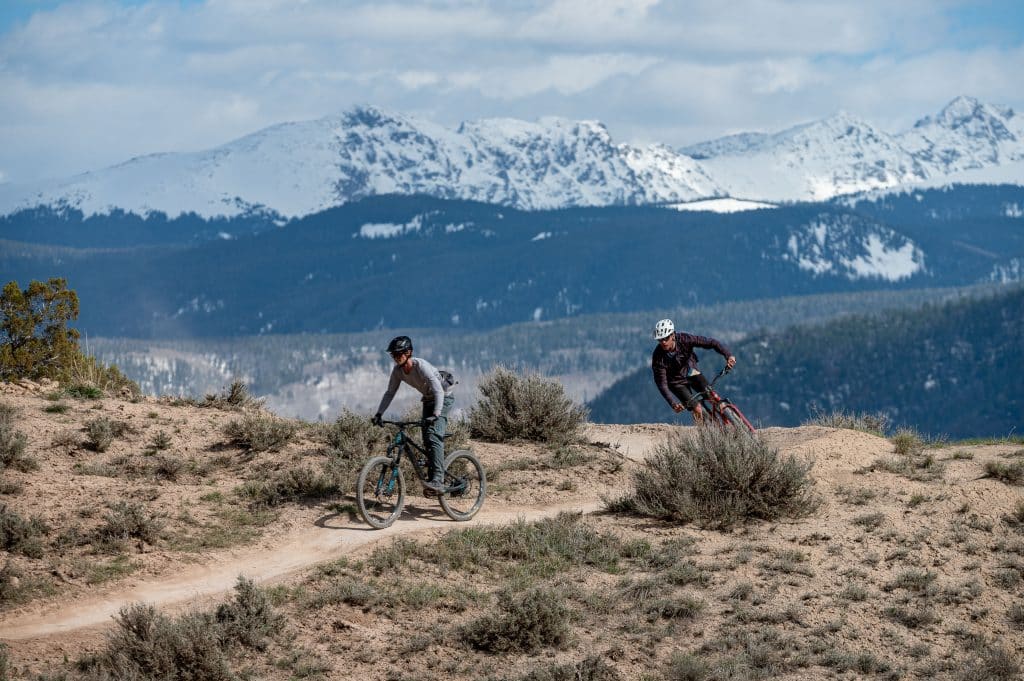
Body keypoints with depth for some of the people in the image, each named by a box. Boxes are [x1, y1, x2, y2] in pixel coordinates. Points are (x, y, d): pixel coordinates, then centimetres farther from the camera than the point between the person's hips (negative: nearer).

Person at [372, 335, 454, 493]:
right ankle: (432, 478, 11)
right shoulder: (398, 371, -10)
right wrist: (379, 413, -12)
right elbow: (390, 393, -1)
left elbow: (438, 391, -36)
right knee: (427, 440, 2)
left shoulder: (422, 366, -31)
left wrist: (436, 414, -47)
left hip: (443, 398, -8)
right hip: (428, 400, 8)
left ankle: (438, 481, -30)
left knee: (433, 436, -23)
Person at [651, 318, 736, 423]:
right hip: (677, 382, -2)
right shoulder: (658, 357, -29)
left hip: (691, 372, 2)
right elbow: (662, 383, -26)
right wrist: (673, 403, -38)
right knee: (698, 410, -18)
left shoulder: (684, 339, -27)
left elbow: (709, 342, -25)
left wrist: (728, 355, -37)